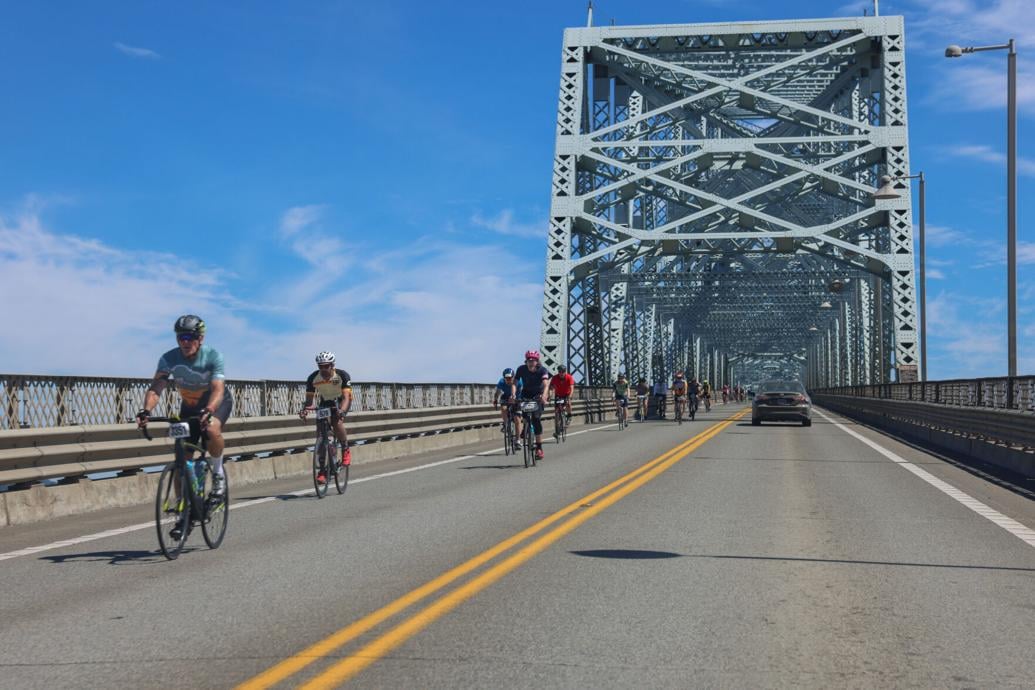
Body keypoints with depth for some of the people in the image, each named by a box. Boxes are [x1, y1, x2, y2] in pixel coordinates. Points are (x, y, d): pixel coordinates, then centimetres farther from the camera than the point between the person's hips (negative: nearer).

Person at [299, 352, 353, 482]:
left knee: (337, 422, -33)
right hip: (325, 403, 3)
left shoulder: (342, 375, -28)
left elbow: (346, 397, -34)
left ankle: (346, 450, -8)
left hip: (341, 402, -3)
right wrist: (304, 410, -39)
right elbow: (309, 399, -17)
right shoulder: (313, 378, -20)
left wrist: (342, 410, -54)